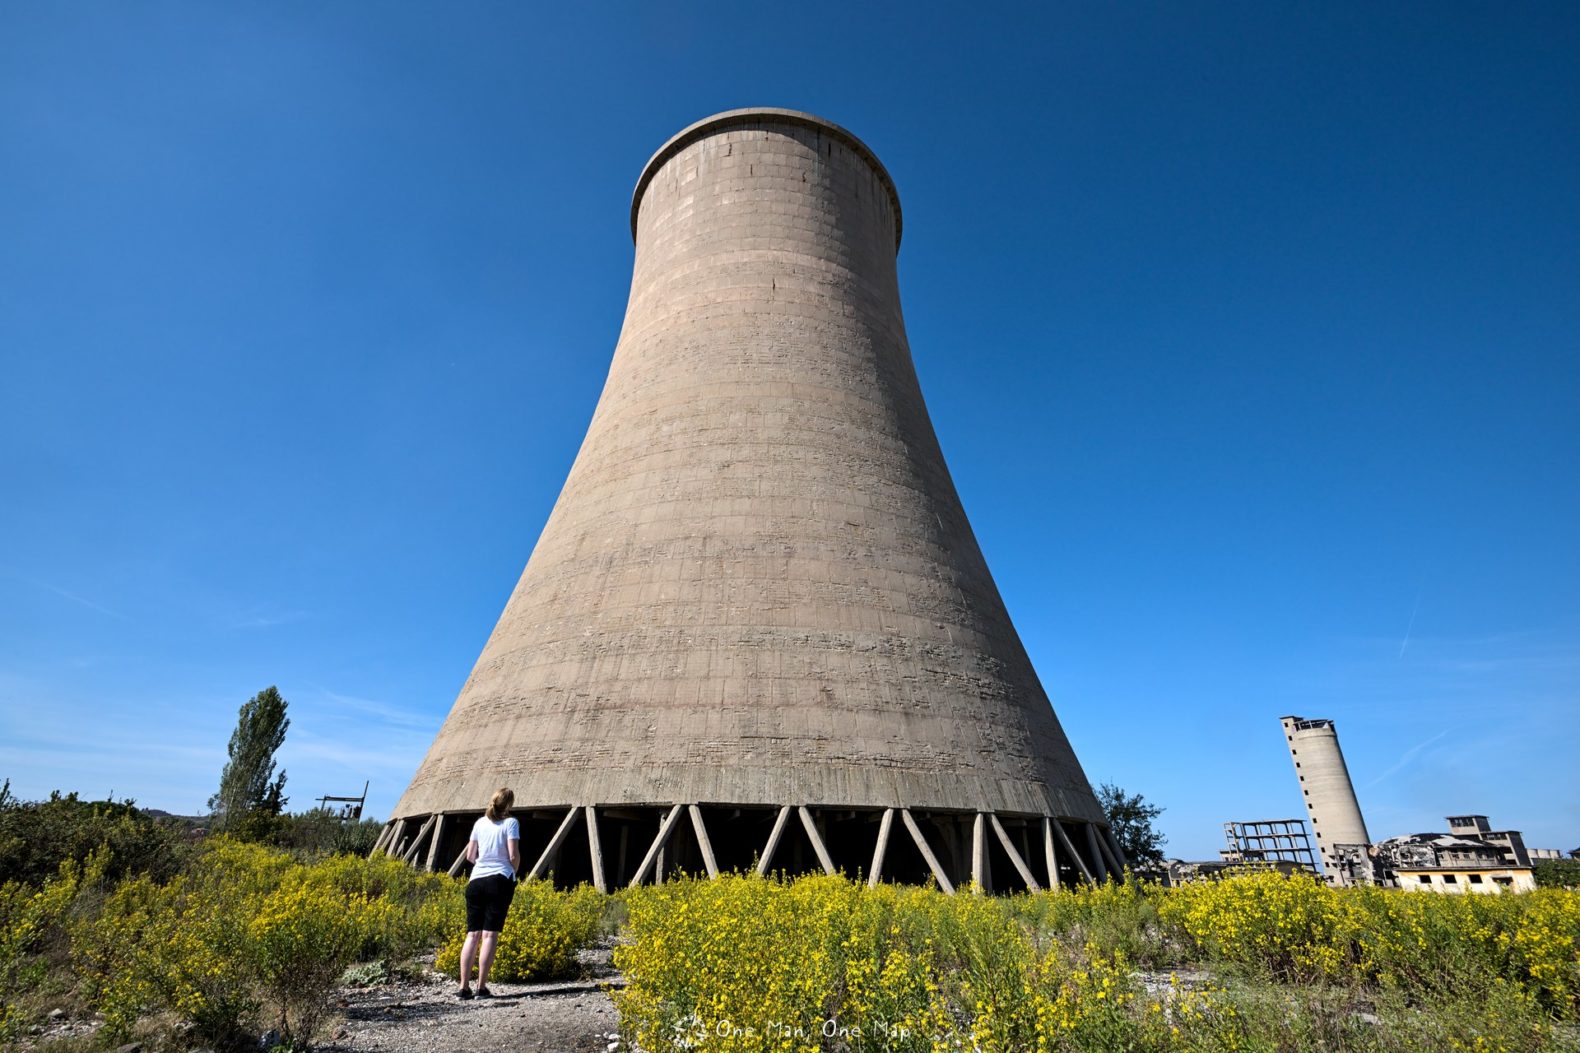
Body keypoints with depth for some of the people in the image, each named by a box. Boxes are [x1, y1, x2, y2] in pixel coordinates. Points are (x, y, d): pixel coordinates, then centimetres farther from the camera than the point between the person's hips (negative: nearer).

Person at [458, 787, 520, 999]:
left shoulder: (480, 823, 12)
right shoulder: (510, 823, -3)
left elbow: (470, 856, 13)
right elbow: (513, 856, -8)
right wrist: (514, 871, 10)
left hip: (476, 881, 5)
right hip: (500, 880, -5)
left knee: (472, 933, 7)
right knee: (490, 934, -3)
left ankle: (464, 986, 5)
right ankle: (482, 987, -3)